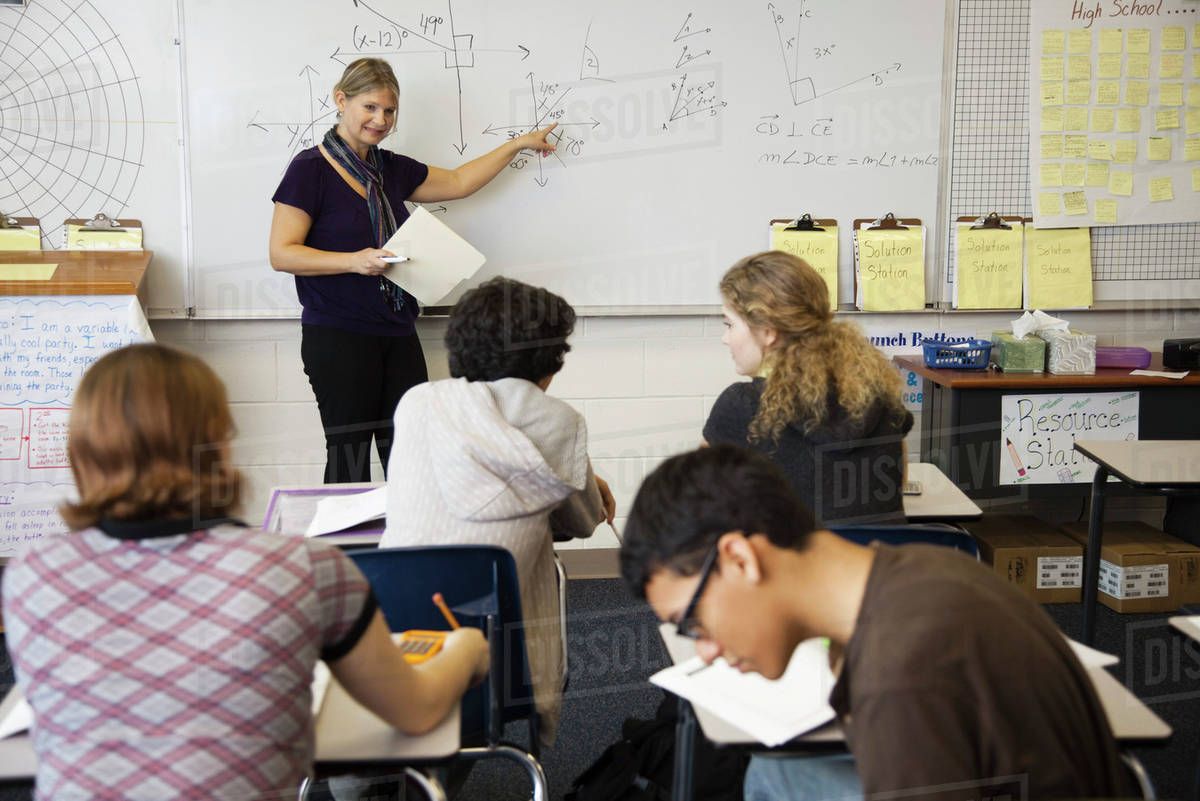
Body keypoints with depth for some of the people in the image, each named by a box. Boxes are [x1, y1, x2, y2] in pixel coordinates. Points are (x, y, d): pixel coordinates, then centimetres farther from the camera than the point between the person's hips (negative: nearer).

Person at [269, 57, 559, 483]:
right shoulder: (311, 168, -5)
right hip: (338, 337, -6)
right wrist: (354, 261, -21)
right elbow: (282, 253, -9)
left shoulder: (391, 169, 15)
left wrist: (518, 143, 32)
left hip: (398, 335, 6)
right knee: (349, 462, -3)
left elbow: (457, 183, 28)